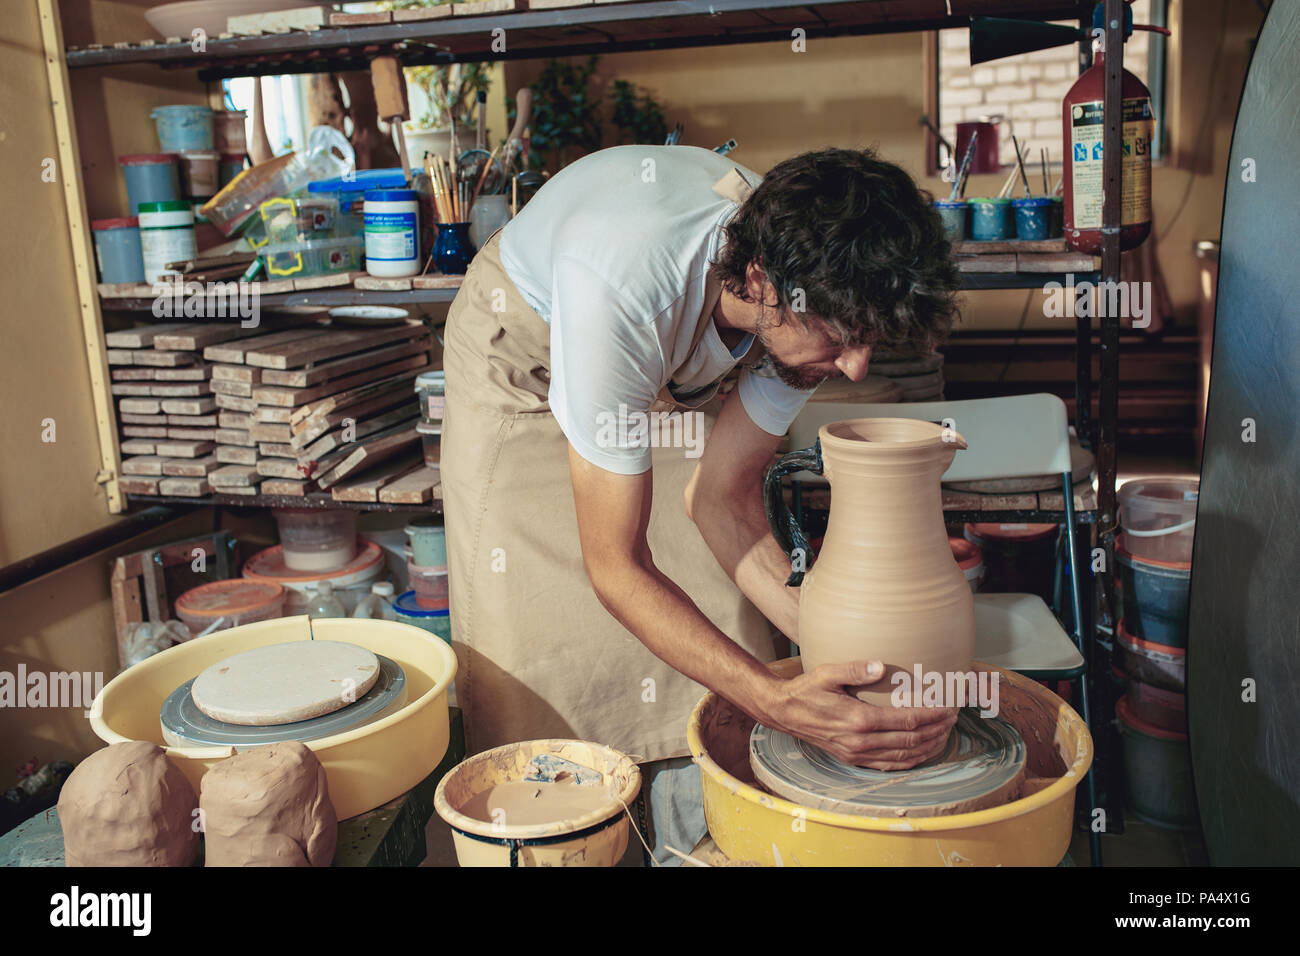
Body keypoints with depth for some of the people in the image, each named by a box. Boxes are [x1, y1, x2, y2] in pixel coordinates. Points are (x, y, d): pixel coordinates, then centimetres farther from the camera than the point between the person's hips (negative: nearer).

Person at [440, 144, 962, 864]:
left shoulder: (818, 298, -27)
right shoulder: (621, 288, -44)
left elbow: (721, 499, -17)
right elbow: (616, 568, -37)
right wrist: (780, 703, -47)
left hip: (680, 367, 4)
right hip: (524, 351, -3)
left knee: (718, 631, -7)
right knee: (542, 640, -11)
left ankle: (701, 848, 11)